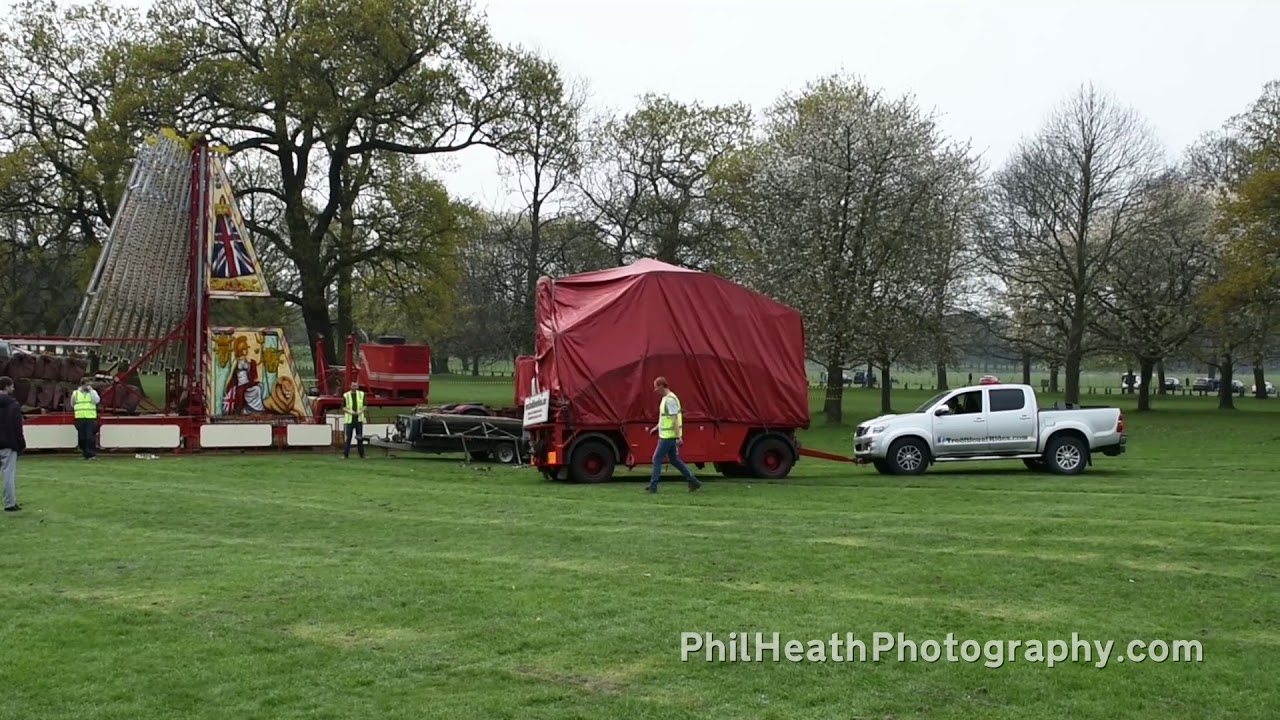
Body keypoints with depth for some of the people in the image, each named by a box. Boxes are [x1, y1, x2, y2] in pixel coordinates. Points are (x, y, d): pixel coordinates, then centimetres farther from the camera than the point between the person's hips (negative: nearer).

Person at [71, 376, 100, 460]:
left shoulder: (93, 392, 7)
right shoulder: (76, 393, 10)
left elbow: (97, 400, -12)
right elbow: (72, 404, 23)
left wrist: (91, 390, -11)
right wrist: (79, 409, 11)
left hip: (91, 418, -2)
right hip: (80, 418, 2)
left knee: (90, 437, -9)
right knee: (82, 437, 4)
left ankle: (91, 454, -9)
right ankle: (84, 453, 13)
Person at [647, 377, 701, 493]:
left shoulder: (670, 399, -19)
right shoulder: (666, 398, 13)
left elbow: (675, 419, -22)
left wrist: (679, 437, -24)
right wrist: (657, 427, 23)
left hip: (669, 436, -10)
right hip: (667, 435, 10)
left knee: (657, 458, -4)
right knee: (674, 460, 13)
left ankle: (653, 486, 2)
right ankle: (693, 481, 15)